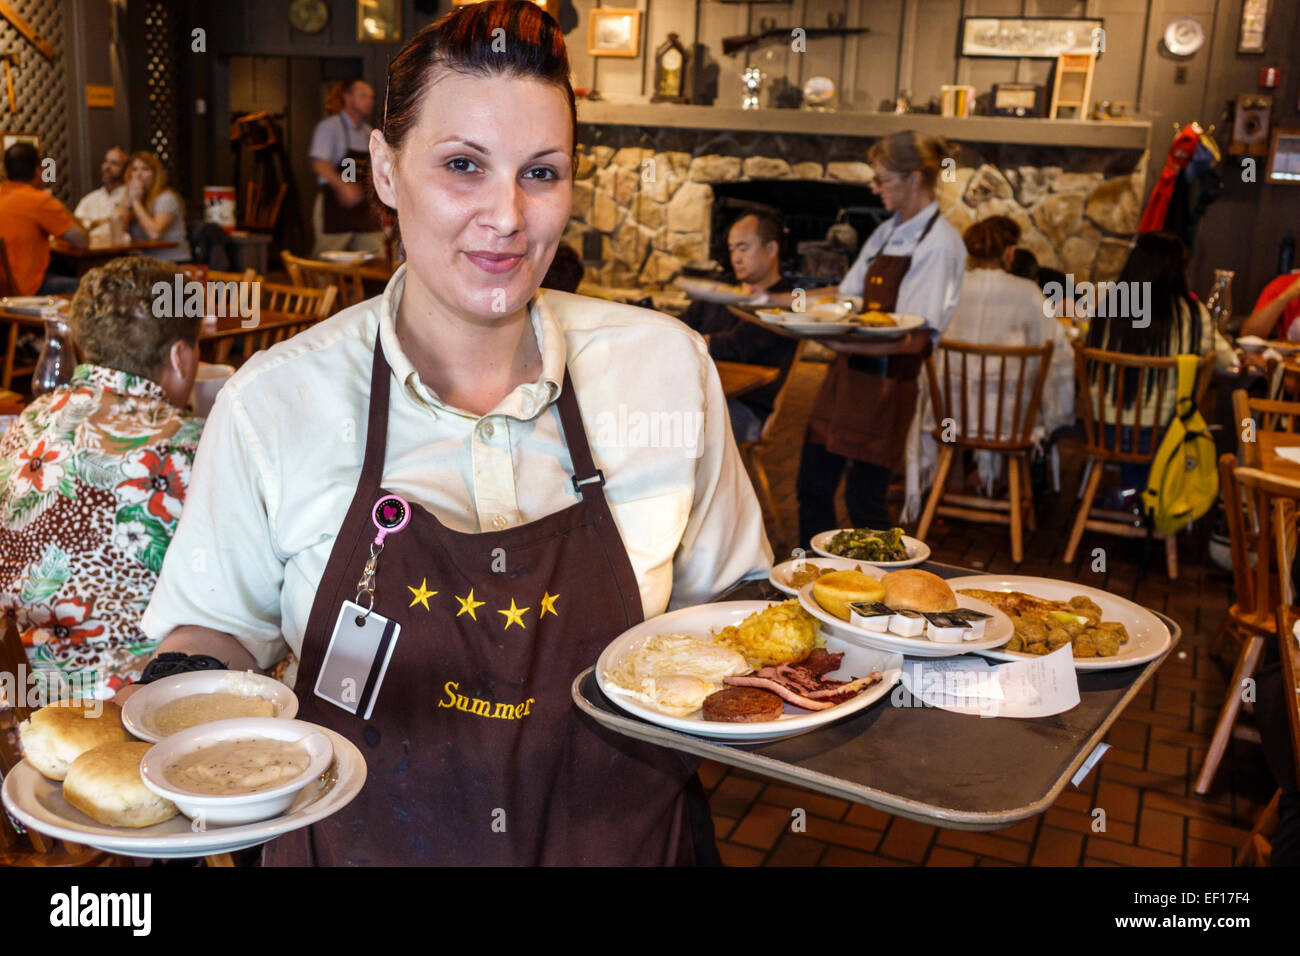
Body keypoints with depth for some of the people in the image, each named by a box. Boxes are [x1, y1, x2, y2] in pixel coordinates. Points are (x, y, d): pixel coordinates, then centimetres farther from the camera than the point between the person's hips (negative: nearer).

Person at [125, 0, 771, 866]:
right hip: (362, 843, 0)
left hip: (625, 840, 1)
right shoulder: (276, 402, -14)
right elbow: (215, 624, -1)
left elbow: (727, 602, 3)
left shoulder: (666, 367, -10)